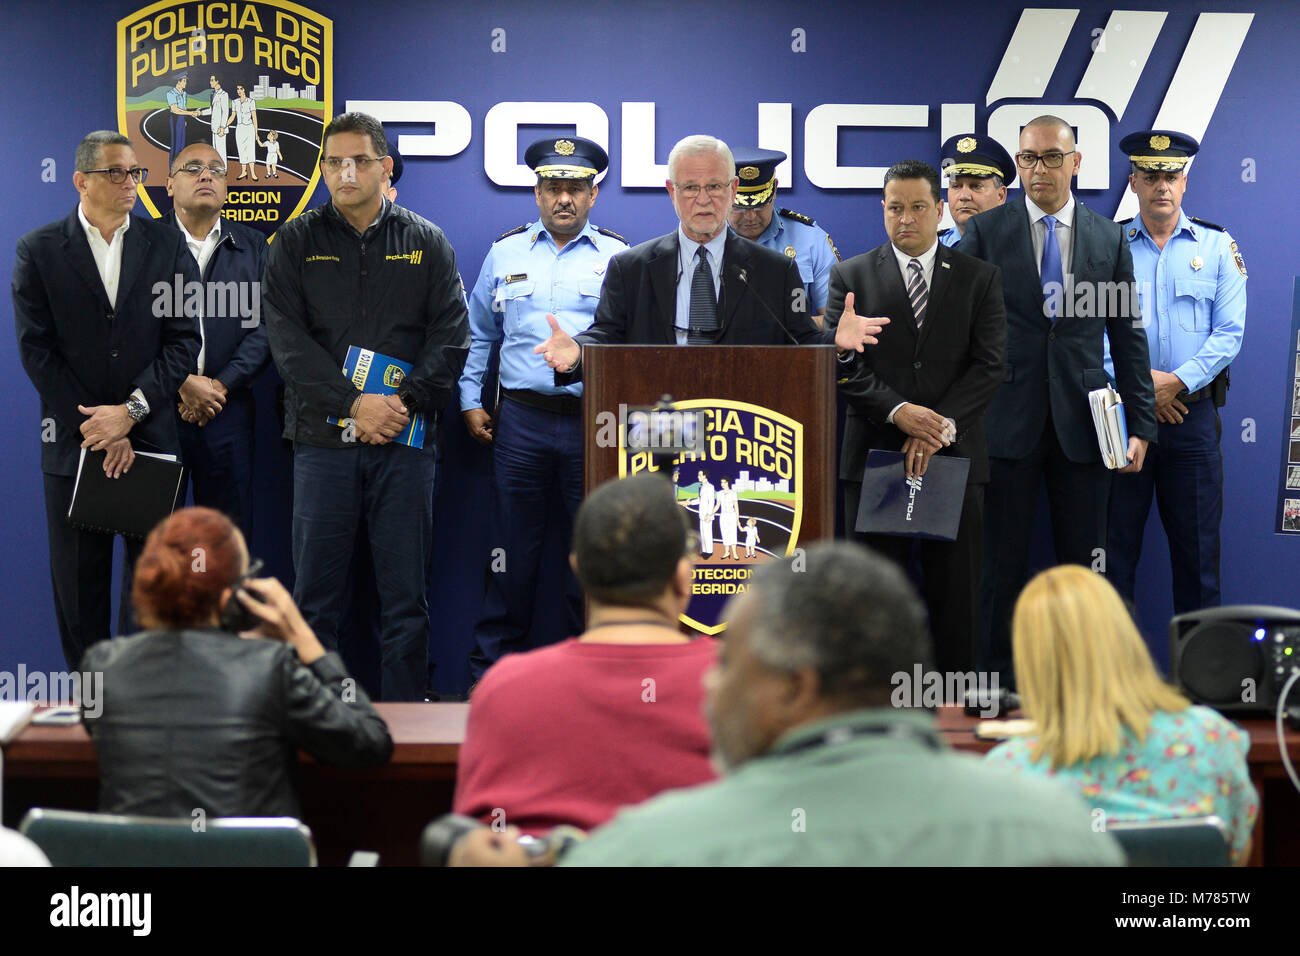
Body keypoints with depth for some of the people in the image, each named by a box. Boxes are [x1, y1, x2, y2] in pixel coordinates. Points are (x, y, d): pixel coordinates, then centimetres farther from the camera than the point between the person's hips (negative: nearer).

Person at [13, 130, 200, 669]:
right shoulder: (39, 251, 3)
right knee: (78, 584, 4)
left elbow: (183, 339, 0)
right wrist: (97, 428, -9)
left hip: (153, 438, 1)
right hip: (73, 443, -1)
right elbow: (36, 348, -3)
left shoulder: (168, 247, 7)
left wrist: (131, 411, -12)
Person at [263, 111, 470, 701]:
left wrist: (406, 402, -12)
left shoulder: (427, 243, 9)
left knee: (406, 599, 2)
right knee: (316, 596, 2)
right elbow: (288, 339, -3)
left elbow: (451, 337, 3)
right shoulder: (297, 243, 7)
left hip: (405, 437, 0)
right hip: (323, 437, 0)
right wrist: (353, 404, -13)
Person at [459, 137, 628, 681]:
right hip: (521, 420, 1)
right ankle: (491, 671, 11)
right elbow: (477, 335, 18)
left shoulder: (618, 258, 6)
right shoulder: (506, 253, 12)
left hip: (594, 423, -1)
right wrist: (471, 402, 11)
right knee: (512, 551, 4)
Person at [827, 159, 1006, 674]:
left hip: (956, 457, 1)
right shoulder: (851, 276, 9)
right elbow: (843, 364, 0)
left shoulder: (980, 278, 10)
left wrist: (941, 426, -13)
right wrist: (899, 412, -16)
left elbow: (990, 365, 1)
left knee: (956, 598, 2)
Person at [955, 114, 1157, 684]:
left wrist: (1141, 426, 4)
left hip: (1081, 422, 2)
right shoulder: (984, 232, 4)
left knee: (1085, 563, 4)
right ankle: (999, 683, 11)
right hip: (1008, 419, -1)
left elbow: (1128, 336, 9)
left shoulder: (1109, 238, 9)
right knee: (1003, 562, 3)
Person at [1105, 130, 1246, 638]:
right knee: (1116, 539, 1)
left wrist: (1177, 382, -12)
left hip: (1192, 411, 0)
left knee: (1197, 543, 2)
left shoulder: (1216, 246, 6)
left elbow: (1229, 333, 0)